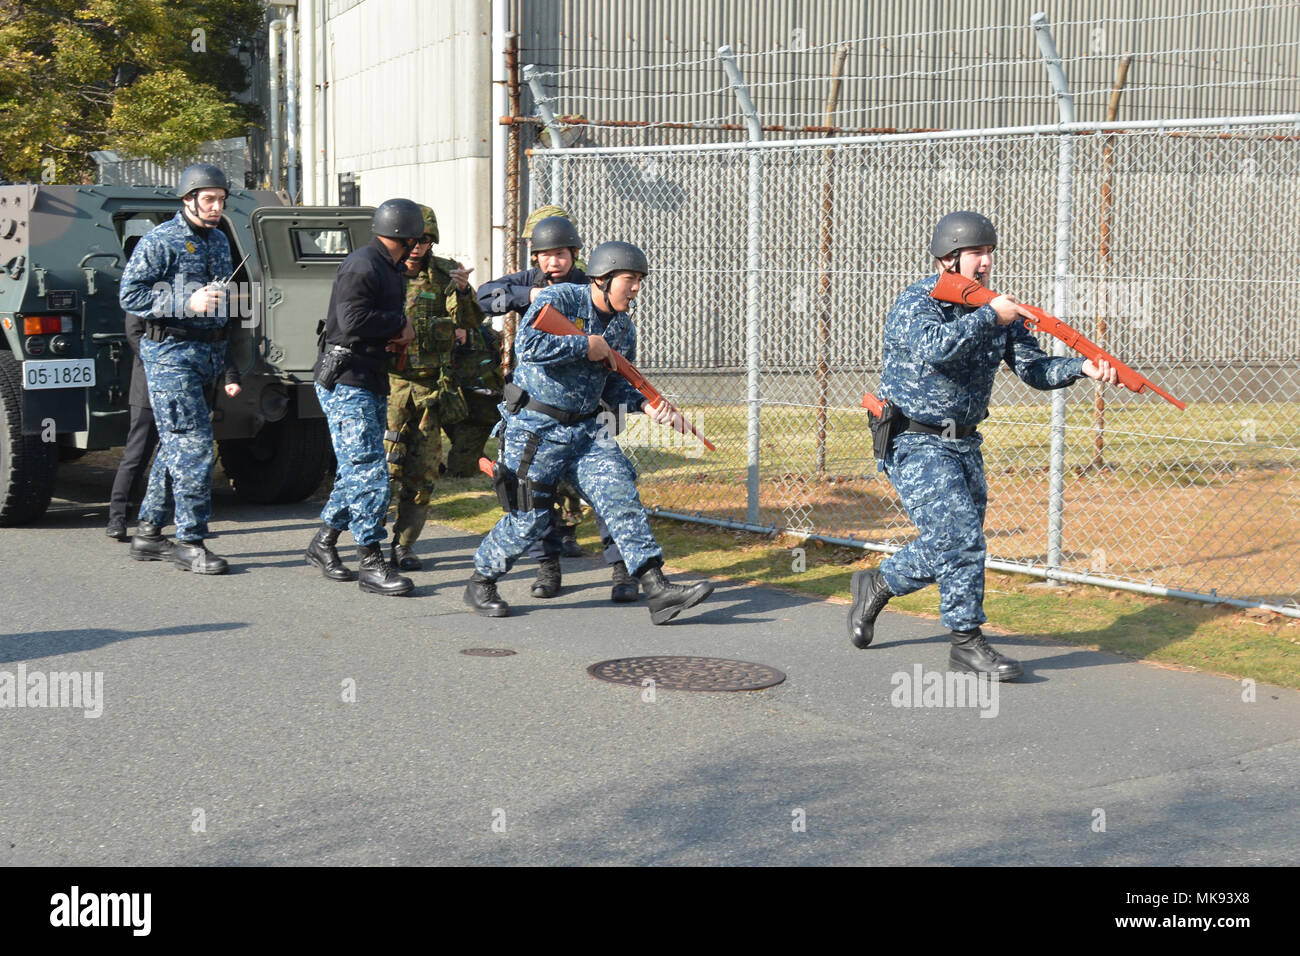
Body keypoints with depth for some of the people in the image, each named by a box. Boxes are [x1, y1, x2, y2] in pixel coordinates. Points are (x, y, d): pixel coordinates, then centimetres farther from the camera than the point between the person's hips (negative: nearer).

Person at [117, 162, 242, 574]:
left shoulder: (219, 241, 15)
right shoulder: (159, 241, -8)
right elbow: (129, 294, -13)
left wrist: (228, 368, 20)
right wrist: (188, 303, -21)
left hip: (208, 353, 8)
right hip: (170, 353, -8)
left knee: (176, 445, 13)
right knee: (194, 447, -11)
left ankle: (148, 533, 22)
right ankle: (190, 542, -5)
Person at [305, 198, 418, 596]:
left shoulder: (393, 270, 15)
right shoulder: (362, 266, -16)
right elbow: (352, 320, -27)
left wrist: (403, 333, -3)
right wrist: (400, 326, -14)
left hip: (373, 382, 10)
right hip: (345, 380, -10)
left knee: (356, 471, 14)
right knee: (370, 472, -11)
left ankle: (323, 543, 27)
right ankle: (371, 564, -8)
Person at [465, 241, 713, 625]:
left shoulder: (623, 327, 9)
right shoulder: (560, 299, -12)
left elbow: (614, 385, 13)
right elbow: (527, 345, -28)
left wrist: (645, 404, -6)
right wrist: (585, 346, -21)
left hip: (586, 430, 6)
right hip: (535, 428, -6)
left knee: (622, 496, -8)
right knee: (529, 519, -2)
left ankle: (657, 590, -10)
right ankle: (480, 584, 20)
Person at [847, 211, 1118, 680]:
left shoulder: (996, 311, 6)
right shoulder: (915, 302, -15)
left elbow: (1034, 368, 2)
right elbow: (936, 348, -36)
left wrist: (1082, 367, -15)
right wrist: (990, 317, -27)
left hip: (963, 444, 8)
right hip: (916, 444, -7)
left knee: (953, 544, 11)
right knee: (961, 534, -15)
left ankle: (877, 584, 34)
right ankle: (968, 641, -3)